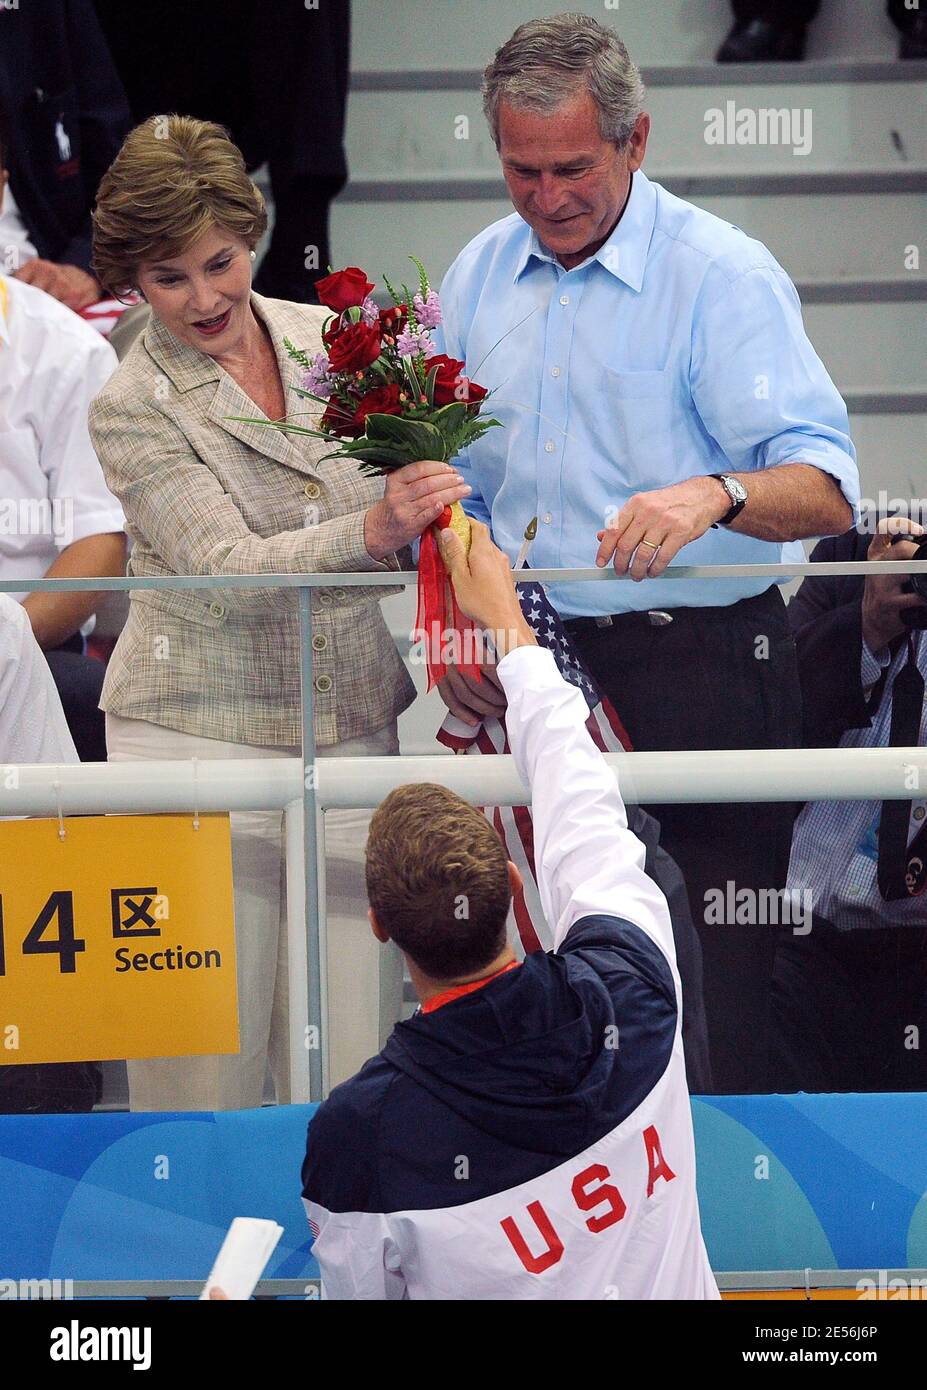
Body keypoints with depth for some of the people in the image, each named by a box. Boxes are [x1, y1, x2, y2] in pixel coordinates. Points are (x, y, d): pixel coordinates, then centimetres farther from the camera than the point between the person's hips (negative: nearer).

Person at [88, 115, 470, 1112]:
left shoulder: (324, 337, 8)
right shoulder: (133, 408, -7)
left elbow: (401, 515, 24)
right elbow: (227, 570, -18)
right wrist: (372, 530, -32)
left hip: (354, 728, 4)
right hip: (201, 735, -4)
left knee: (351, 1058, 1)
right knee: (207, 1058, -3)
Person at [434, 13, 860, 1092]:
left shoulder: (723, 276, -7)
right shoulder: (479, 276, 11)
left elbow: (825, 488, -17)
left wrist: (714, 494, -38)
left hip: (697, 677, -5)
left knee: (708, 1020, -7)